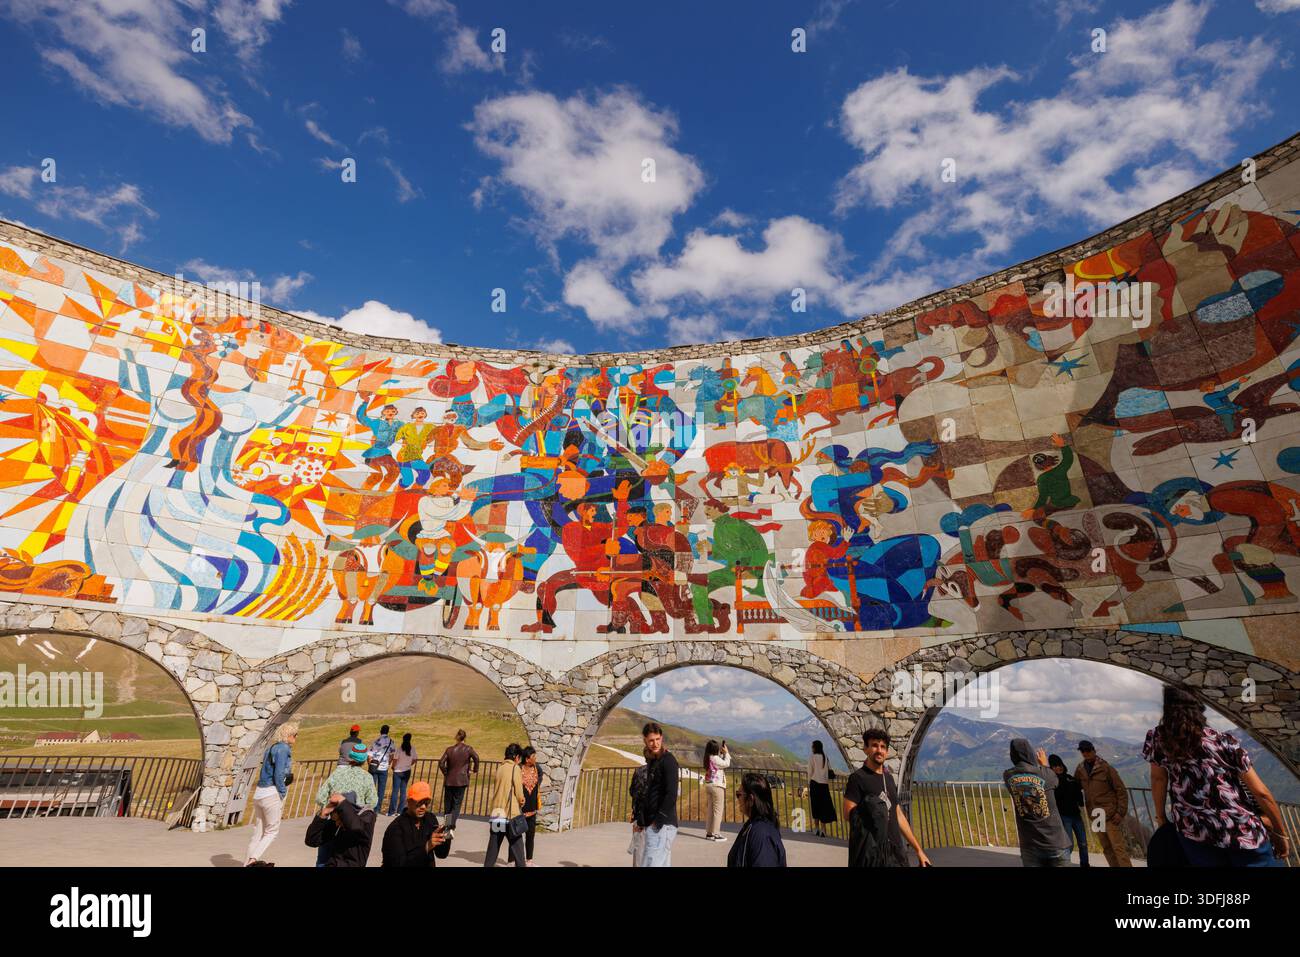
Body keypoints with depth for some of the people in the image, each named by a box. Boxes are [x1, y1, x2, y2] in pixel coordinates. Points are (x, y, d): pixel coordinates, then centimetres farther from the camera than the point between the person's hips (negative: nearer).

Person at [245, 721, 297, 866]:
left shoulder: (271, 748, 17)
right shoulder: (283, 748, -11)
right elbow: (278, 774, -17)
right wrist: (282, 794, -9)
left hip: (258, 793, 8)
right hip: (272, 794, -8)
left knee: (258, 831, 15)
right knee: (272, 830, 4)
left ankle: (248, 862, 16)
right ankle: (253, 859, -4)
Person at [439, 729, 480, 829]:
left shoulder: (449, 749, 0)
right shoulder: (468, 749, -5)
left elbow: (441, 763, -5)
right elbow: (476, 758, -19)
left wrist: (445, 773, 9)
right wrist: (475, 770, -4)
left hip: (449, 780, 2)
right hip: (461, 781, -2)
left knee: (447, 803, 15)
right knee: (457, 803, 3)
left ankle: (446, 823, 19)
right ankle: (452, 825, -6)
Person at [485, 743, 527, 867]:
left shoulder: (500, 768, 11)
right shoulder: (515, 768, -7)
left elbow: (495, 789, 17)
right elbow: (518, 792, -10)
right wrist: (521, 802, 10)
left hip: (496, 813, 6)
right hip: (510, 813, -6)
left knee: (493, 846, 12)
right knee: (517, 846, 1)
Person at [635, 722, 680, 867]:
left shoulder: (668, 760, -11)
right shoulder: (651, 761, 15)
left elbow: (671, 795, -17)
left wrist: (658, 822, -18)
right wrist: (641, 821, 14)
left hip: (662, 824, -9)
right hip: (652, 823, 9)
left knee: (651, 863, -12)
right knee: (663, 864, 12)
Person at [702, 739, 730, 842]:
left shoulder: (708, 758, 9)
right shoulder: (715, 758, -18)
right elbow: (726, 764, -13)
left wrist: (723, 754, 9)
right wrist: (726, 752, -3)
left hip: (708, 785, 9)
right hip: (717, 786, -9)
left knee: (711, 810, 15)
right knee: (718, 810, -1)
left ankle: (708, 833, 19)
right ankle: (715, 834, 1)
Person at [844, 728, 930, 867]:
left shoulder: (889, 778, 12)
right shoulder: (858, 778, -10)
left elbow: (898, 815, 16)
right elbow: (848, 815, -18)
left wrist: (918, 850, 16)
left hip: (896, 851, 7)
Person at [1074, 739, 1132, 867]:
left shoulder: (1106, 768, -9)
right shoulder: (1080, 769, 4)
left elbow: (1121, 791, -7)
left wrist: (1120, 812, -12)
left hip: (1110, 815, -5)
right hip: (1095, 816, 5)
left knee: (1118, 847, -6)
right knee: (1107, 848, 10)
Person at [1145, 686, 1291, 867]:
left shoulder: (1157, 737, -2)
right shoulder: (1223, 740, -2)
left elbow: (1158, 779, 4)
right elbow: (1260, 792, 1)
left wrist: (1160, 816, 16)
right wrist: (1281, 833, 13)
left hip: (1195, 832, 0)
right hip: (1244, 832, 0)